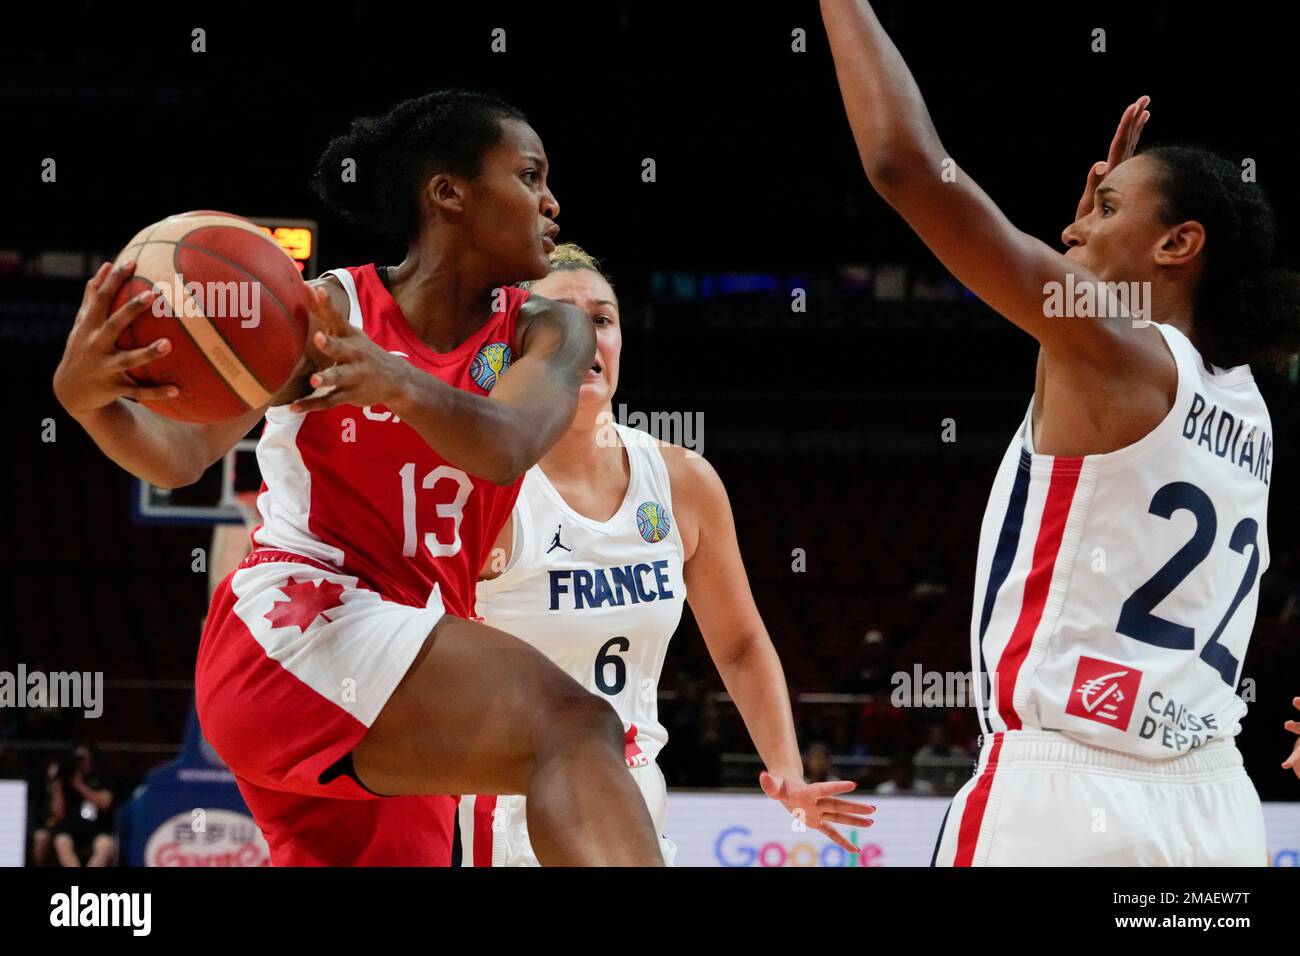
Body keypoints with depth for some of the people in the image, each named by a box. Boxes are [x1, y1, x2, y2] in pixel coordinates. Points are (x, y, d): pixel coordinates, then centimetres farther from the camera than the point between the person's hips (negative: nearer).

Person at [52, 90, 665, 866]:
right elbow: (181, 455, -11)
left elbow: (505, 448, -16)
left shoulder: (547, 332, 7)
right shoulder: (325, 311, -2)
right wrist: (89, 397, -34)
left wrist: (402, 384, -38)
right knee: (575, 726, -29)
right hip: (290, 632, -7)